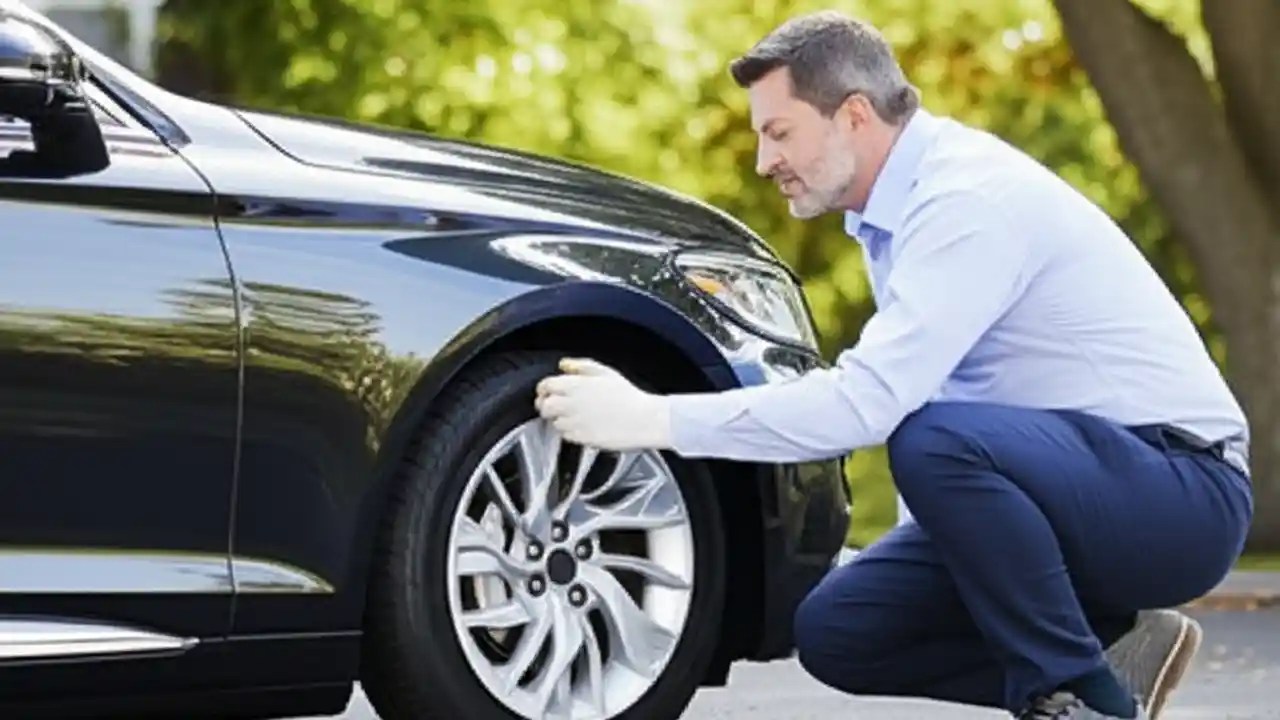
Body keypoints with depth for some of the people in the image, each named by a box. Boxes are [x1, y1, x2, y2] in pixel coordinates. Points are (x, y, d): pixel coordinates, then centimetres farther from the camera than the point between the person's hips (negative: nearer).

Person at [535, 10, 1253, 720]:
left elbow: (869, 402, -31)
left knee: (935, 440, -35)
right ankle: (1109, 654, 5)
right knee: (836, 632, -1)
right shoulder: (899, 200, 8)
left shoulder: (970, 199, -22)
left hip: (1180, 488, -9)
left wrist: (653, 419, -28)